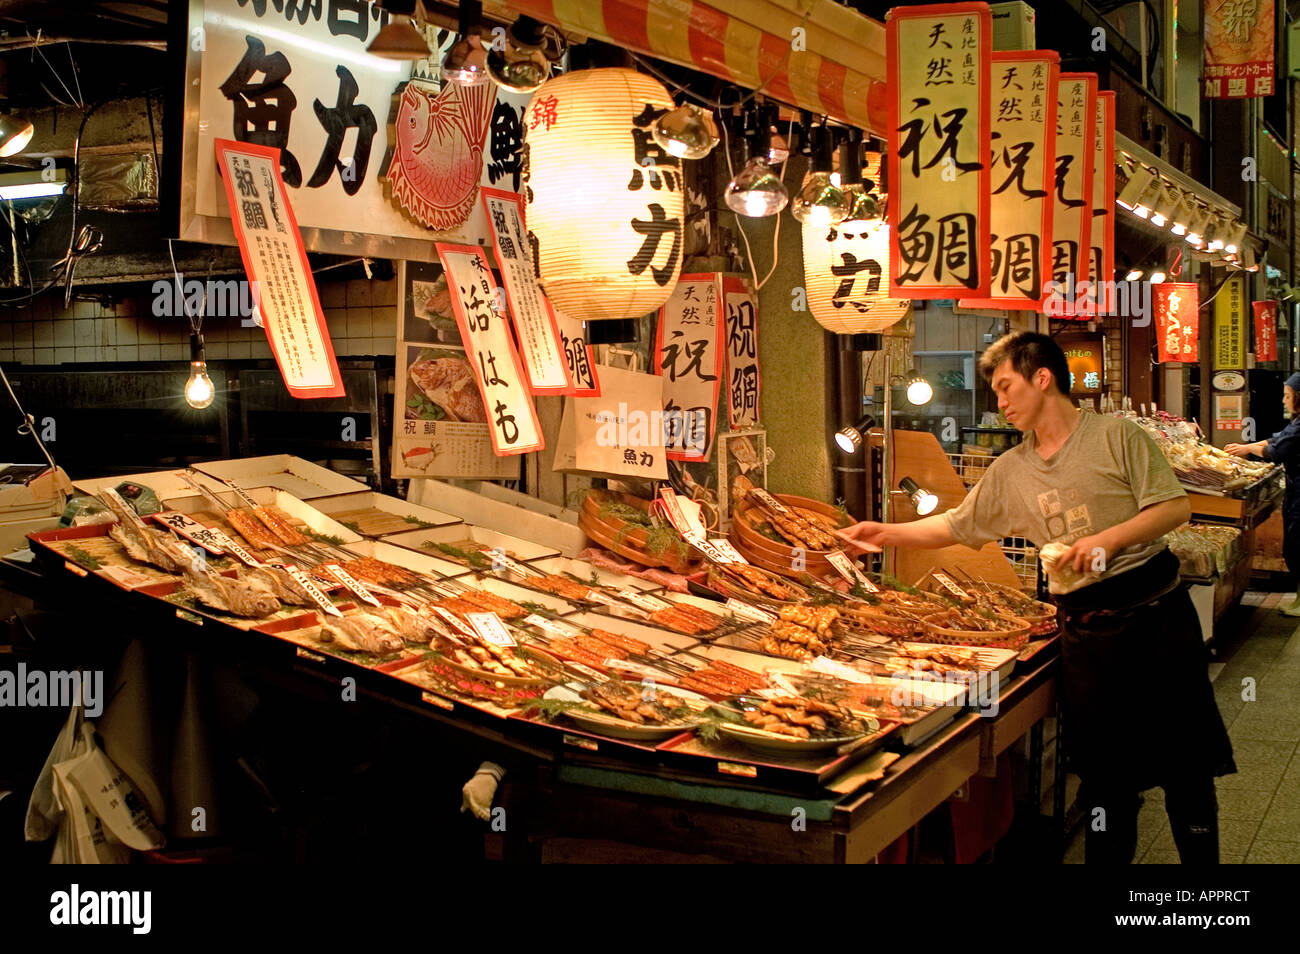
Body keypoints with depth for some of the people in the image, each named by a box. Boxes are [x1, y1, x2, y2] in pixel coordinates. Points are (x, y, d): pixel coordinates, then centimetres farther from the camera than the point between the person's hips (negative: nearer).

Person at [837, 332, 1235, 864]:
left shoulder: (1115, 435, -5)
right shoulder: (1009, 472, 8)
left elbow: (1175, 506, -8)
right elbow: (956, 525, 16)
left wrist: (1109, 539, -20)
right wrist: (887, 534, 11)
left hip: (1156, 614, -3)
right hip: (1085, 631, 3)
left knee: (1184, 766, 4)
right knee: (1104, 775, 8)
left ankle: (1202, 858, 19)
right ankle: (1107, 857, 21)